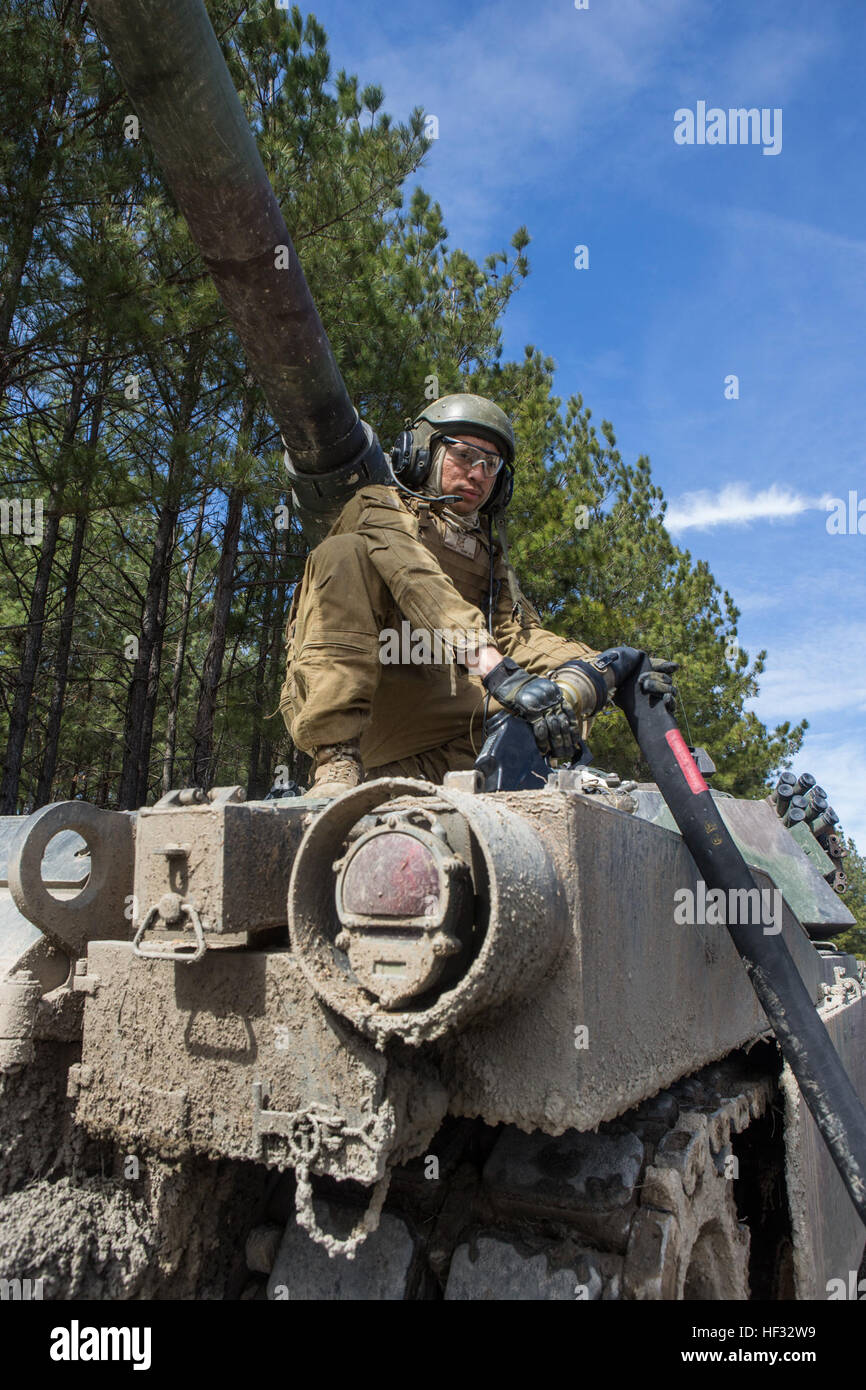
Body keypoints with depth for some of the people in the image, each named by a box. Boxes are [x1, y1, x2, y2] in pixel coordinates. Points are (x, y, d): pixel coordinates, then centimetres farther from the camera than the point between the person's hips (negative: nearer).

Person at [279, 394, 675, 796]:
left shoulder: (491, 556, 27)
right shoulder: (381, 507, 8)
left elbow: (519, 633, 8)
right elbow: (420, 587, -15)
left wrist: (598, 670, -14)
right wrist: (495, 668, -32)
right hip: (329, 698, -4)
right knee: (344, 552, -25)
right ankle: (337, 760, -36)